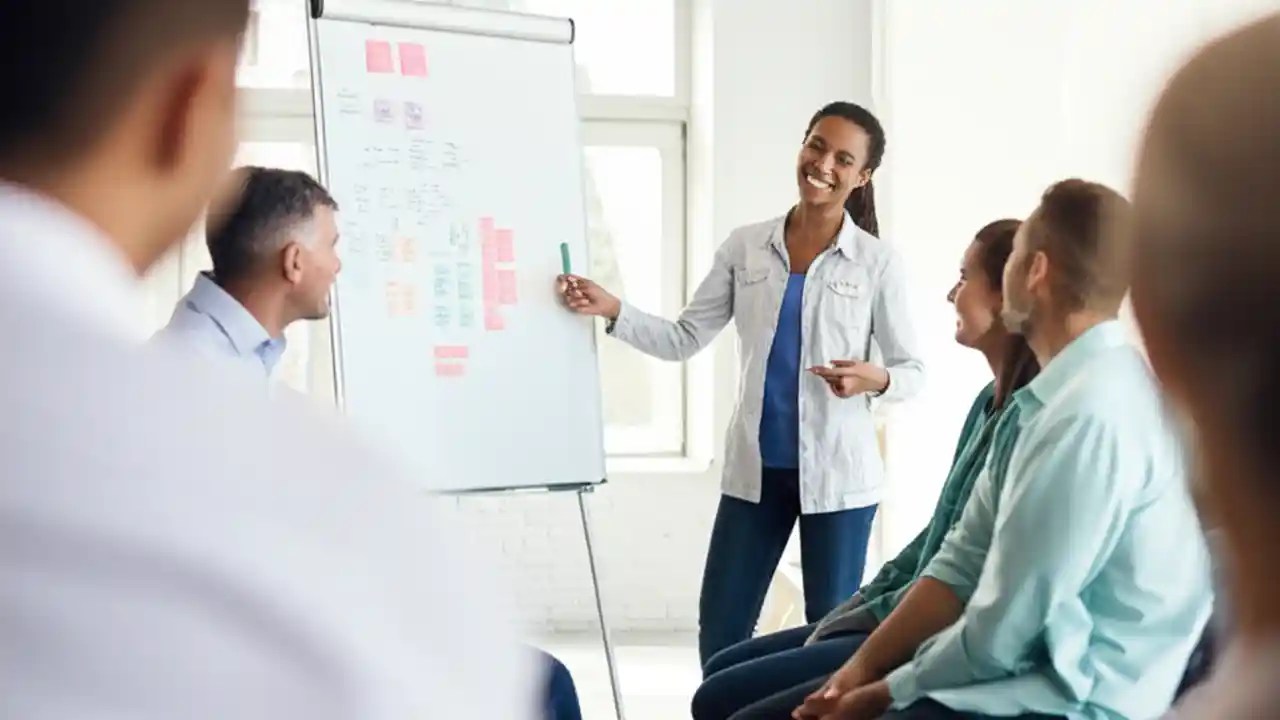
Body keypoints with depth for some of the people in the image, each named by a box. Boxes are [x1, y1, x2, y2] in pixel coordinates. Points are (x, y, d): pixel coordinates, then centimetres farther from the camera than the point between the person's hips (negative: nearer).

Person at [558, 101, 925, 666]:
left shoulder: (877, 262, -3)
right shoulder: (745, 246, 4)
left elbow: (912, 370, 1)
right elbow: (684, 340, 4)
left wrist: (875, 379, -21)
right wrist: (612, 311, -10)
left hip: (837, 473, -2)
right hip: (755, 467, 3)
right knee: (719, 632, 5)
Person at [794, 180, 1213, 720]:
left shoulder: (1093, 412, -22)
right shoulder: (1051, 397, 9)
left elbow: (1004, 628, -19)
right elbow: (964, 562, 11)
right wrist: (863, 665, 2)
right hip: (1019, 674, 9)